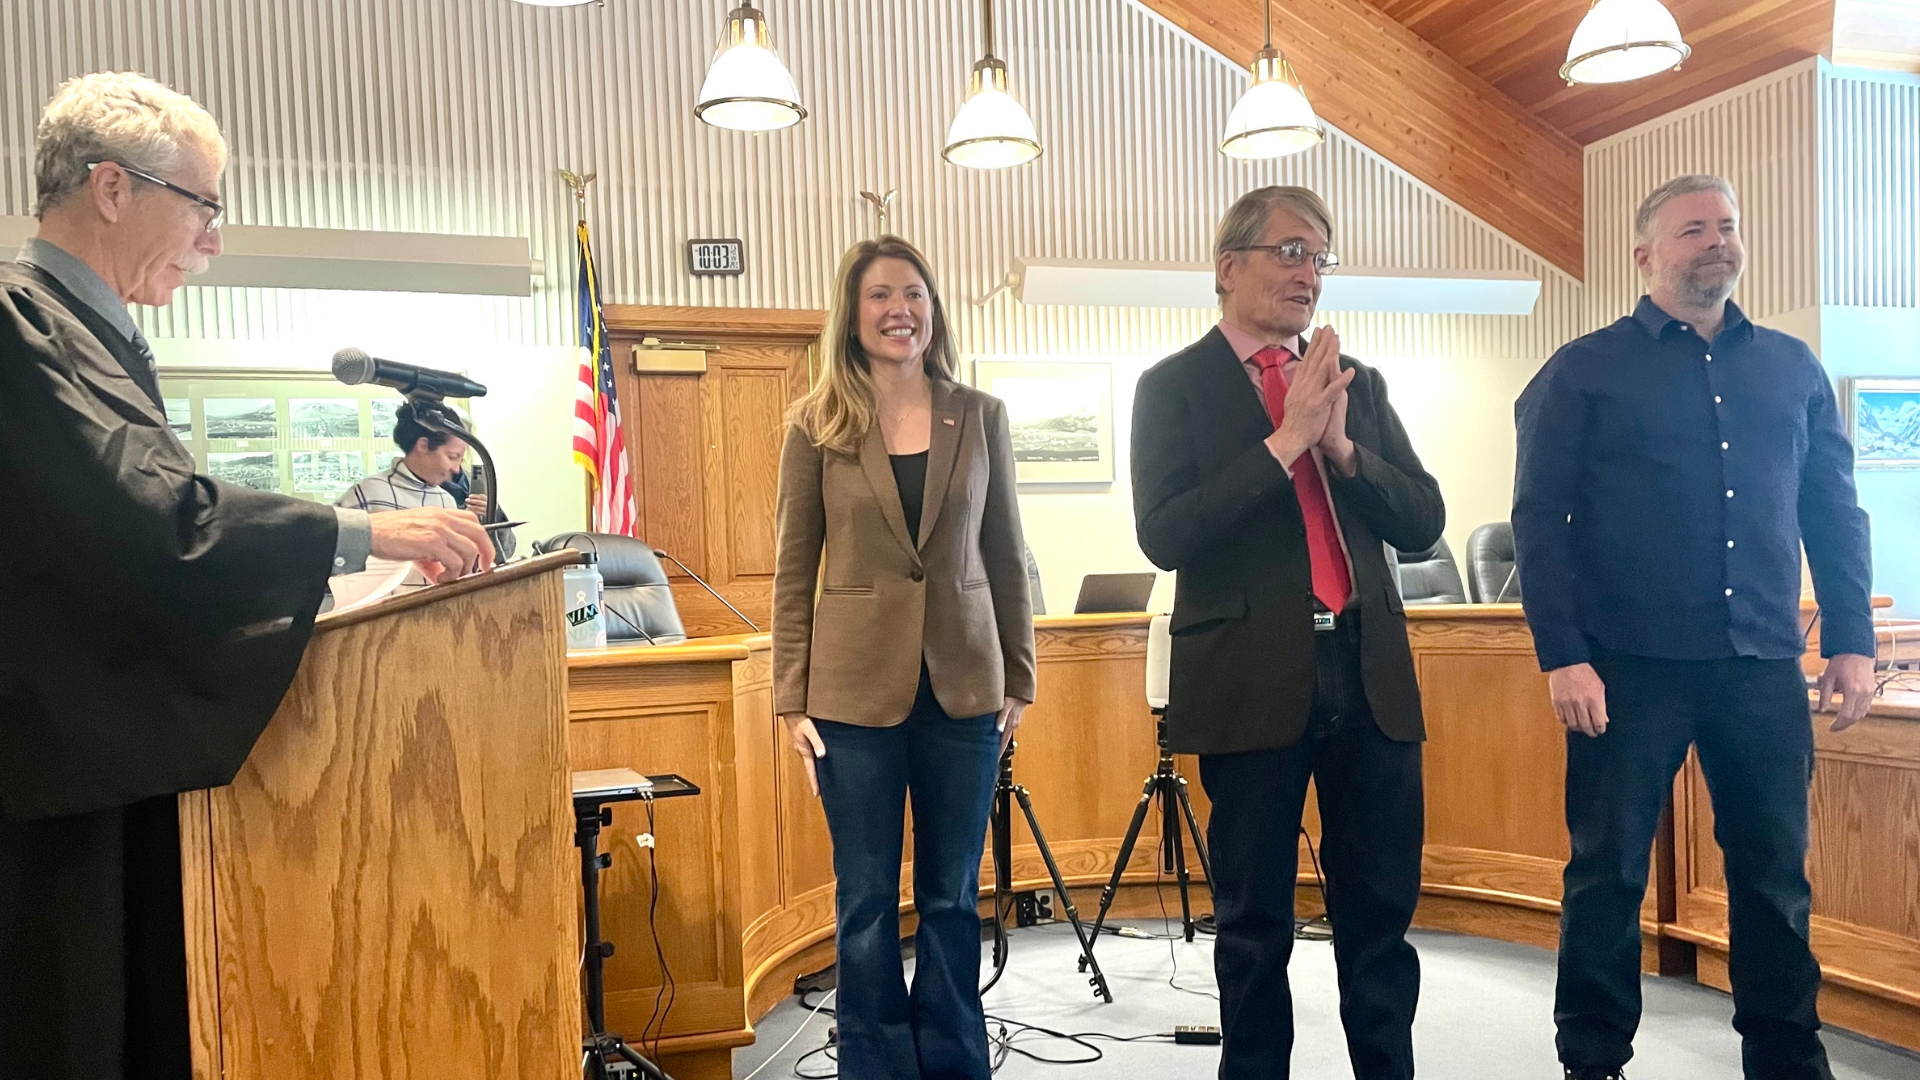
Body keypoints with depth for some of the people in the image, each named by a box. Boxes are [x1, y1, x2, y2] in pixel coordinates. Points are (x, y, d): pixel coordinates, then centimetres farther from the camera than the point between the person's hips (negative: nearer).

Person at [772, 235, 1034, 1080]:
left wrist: (1019, 680, 5)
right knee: (867, 901, 8)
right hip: (855, 691, -1)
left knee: (952, 896, 12)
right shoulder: (816, 426, 0)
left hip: (963, 686, 1)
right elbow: (794, 573, 1)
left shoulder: (981, 417, 4)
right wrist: (791, 701, -3)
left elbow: (1007, 557, 7)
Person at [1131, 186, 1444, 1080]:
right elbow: (1165, 536, -13)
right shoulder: (1174, 386, -1)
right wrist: (1283, 440, -17)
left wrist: (1341, 446, -9)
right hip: (1254, 682, -4)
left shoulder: (1357, 383, 13)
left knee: (1381, 913, 11)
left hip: (1369, 676, 4)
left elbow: (1423, 522, 7)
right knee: (1255, 922, 8)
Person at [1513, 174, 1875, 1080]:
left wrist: (1851, 641, 6)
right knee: (1608, 872, 4)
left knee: (1776, 873, 11)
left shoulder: (1792, 368, 13)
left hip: (1764, 665, 4)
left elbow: (1834, 513, 14)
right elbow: (1539, 520, -5)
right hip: (1629, 664, -3)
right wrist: (1563, 656, -12)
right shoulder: (1583, 373, 0)